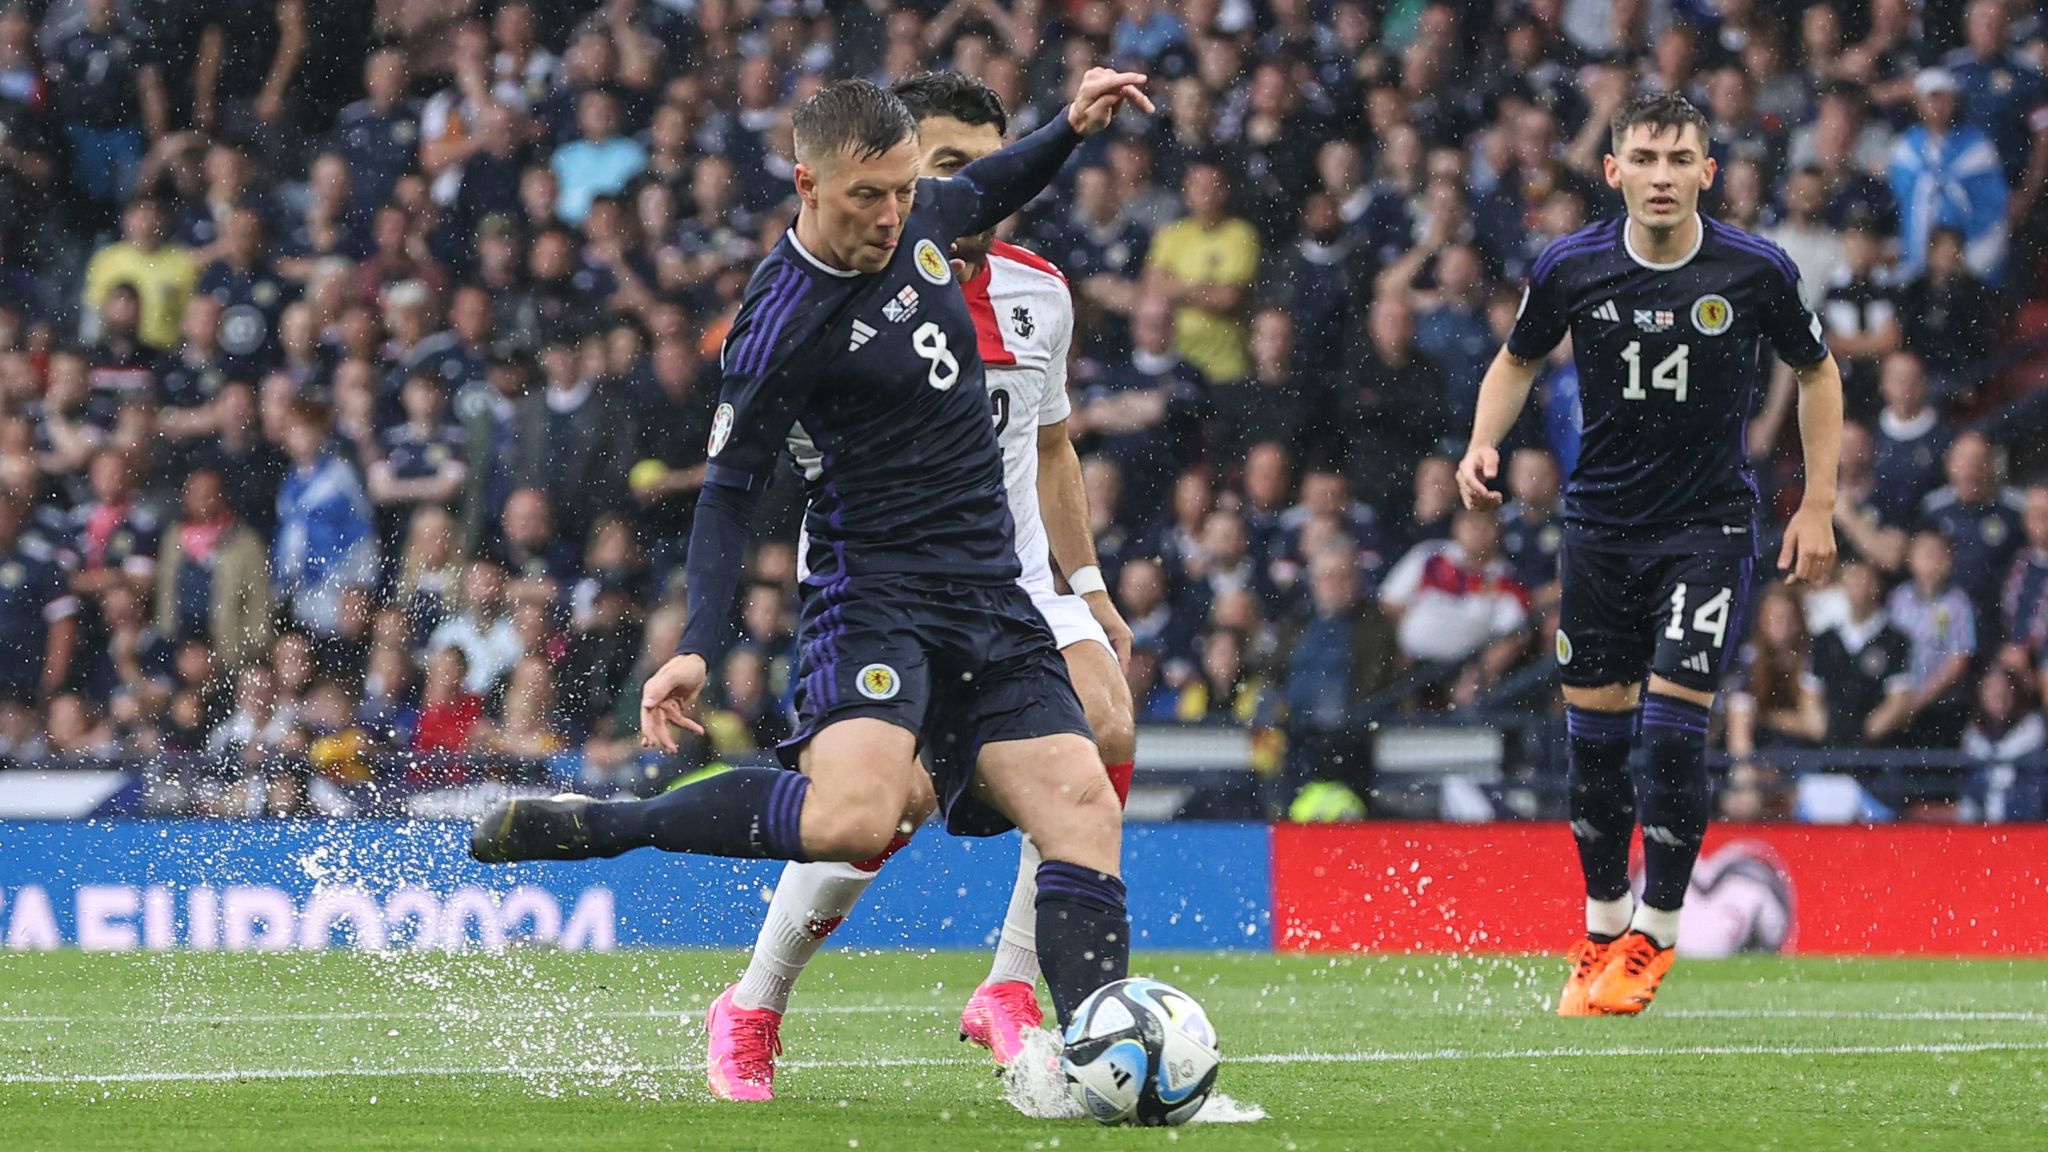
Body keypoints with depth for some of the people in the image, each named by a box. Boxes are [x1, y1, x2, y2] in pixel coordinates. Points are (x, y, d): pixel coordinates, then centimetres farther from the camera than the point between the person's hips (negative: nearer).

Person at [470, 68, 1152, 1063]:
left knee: (1083, 808, -9)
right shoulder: (782, 325, -16)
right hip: (873, 597, -7)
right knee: (852, 815, -29)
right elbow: (730, 488, -10)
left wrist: (1068, 130, 20)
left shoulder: (915, 220, 6)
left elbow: (976, 197, 32)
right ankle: (578, 828, -13)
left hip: (991, 600, 7)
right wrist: (697, 647, -20)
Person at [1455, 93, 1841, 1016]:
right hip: (1600, 519, 2)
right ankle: (1604, 927, 21)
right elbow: (1519, 359, 11)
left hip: (1708, 528, -2)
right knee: (1593, 736, 4)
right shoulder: (1569, 269, -8)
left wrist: (1819, 505, 2)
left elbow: (1816, 373, 6)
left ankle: (1653, 938, 2)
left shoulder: (1756, 271, -11)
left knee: (1673, 729, -11)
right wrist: (1483, 446, -7)